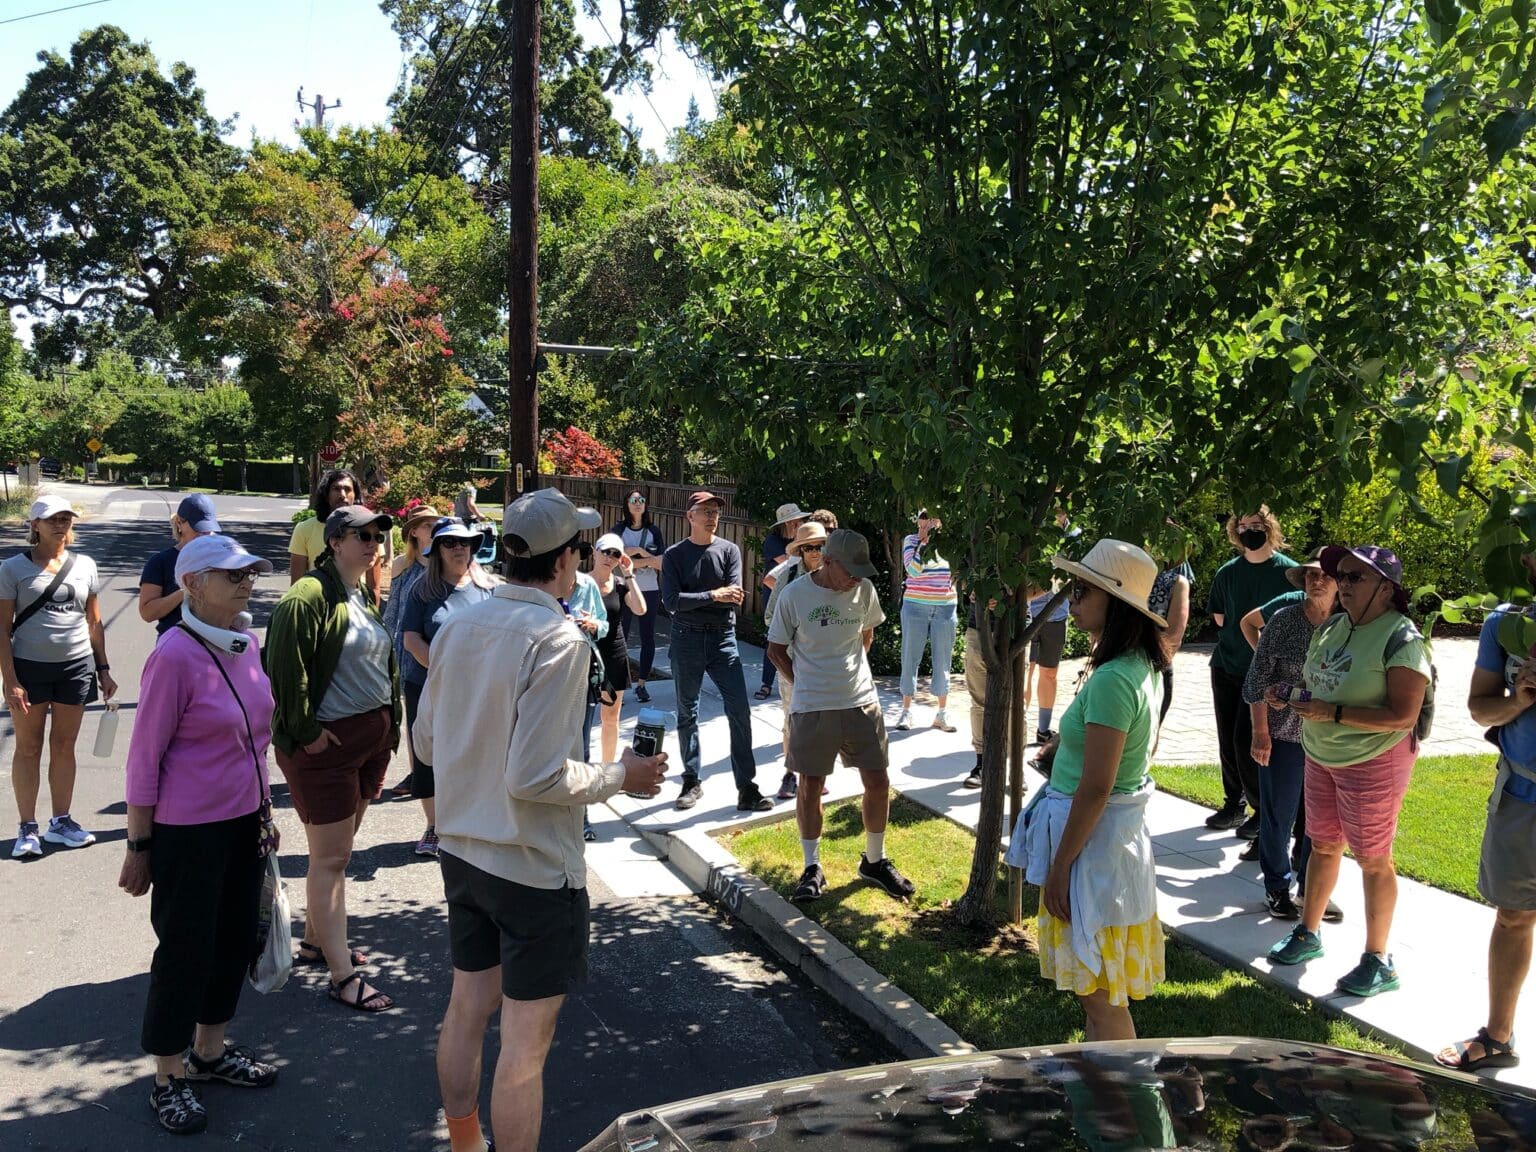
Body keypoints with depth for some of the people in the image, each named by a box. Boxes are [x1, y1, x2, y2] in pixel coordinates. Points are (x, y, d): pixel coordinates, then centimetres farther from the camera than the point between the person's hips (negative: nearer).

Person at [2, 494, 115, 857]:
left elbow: (94, 622, 12)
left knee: (64, 745, 11)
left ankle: (61, 821, 23)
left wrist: (103, 669, 10)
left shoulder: (84, 566, 6)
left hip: (76, 666, 3)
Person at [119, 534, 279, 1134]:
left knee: (236, 937, 17)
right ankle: (170, 1078, 26)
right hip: (188, 830, -7)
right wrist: (138, 847, -10)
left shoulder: (247, 643, 2)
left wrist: (263, 807, 16)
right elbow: (144, 758, -14)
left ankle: (209, 1050, 37)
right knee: (185, 948, 7)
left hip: (244, 820, 7)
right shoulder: (175, 656, -19)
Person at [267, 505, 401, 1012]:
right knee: (331, 858, -2)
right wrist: (305, 731, -18)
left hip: (373, 737, 9)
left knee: (339, 849, 19)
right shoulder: (308, 597, -17)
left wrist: (389, 721, 15)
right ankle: (342, 974, 3)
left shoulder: (365, 598, 12)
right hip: (327, 743, -9)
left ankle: (315, 938, 35)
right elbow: (286, 667, -21)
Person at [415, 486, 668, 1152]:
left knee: (466, 1008, 22)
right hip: (534, 870, -8)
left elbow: (427, 743, 8)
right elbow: (536, 777, -26)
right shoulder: (557, 639, -22)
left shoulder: (458, 627, 0)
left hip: (462, 850, 8)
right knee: (525, 1042, 5)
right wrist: (621, 777, -11)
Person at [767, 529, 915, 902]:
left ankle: (874, 861, 25)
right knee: (810, 787, 5)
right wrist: (805, 684, -3)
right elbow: (776, 650, 0)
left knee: (878, 782, 5)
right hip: (811, 707, -3)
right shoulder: (794, 595, -11)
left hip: (862, 703, 3)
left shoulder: (864, 590, -2)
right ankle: (812, 869, 20)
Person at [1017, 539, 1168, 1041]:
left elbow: (1095, 787, -24)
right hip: (1122, 827, 10)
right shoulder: (1143, 666, 6)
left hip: (1091, 833, -10)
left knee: (1098, 994, 4)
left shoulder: (1110, 681, -25)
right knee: (1102, 988, 22)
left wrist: (1059, 866, -18)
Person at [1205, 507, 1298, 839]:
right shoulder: (1227, 572, 6)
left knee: (1246, 741, -8)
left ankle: (1263, 810, 8)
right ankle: (1234, 804, 22)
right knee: (1228, 740, 9)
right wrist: (1242, 629, 5)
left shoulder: (1288, 571, -7)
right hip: (1226, 667, 5)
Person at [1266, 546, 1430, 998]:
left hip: (1374, 762, -7)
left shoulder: (1401, 639, -19)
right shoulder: (1331, 628, 4)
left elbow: (1404, 716, -25)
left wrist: (1333, 713, -28)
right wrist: (1290, 699, -3)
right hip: (1321, 756, 7)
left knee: (1372, 859, 4)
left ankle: (1378, 962, 17)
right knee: (1323, 845, 18)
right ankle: (1308, 933, 33)